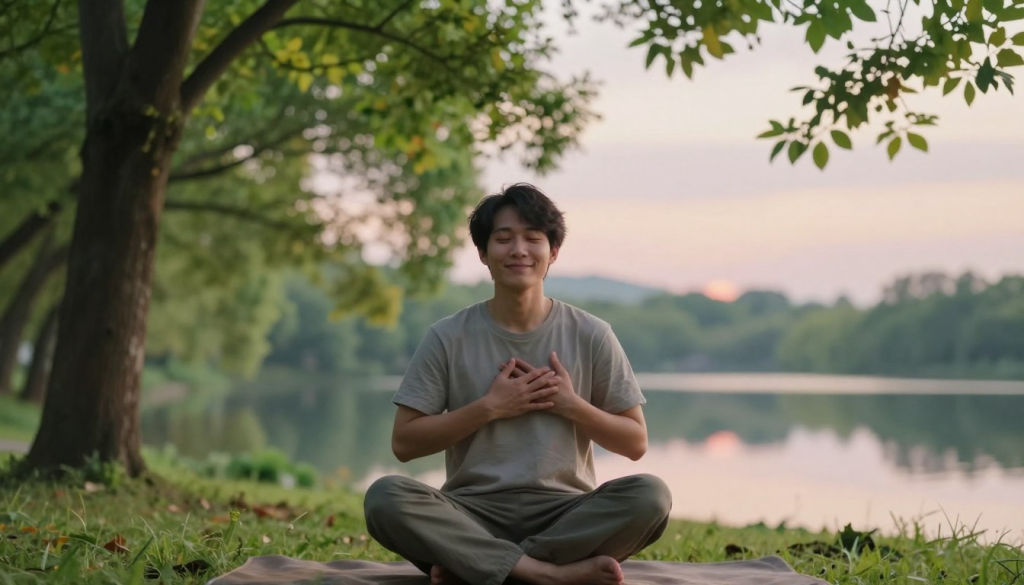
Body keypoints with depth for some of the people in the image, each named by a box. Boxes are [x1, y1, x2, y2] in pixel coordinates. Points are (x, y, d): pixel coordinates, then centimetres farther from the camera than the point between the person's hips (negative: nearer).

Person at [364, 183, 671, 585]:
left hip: (565, 513, 1)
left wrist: (571, 405, -8)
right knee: (385, 497, -29)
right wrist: (489, 407, -9)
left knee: (650, 495, -29)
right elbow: (404, 442, 0)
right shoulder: (448, 338, 2)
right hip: (474, 513, 0)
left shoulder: (590, 336, 4)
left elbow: (635, 442, 8)